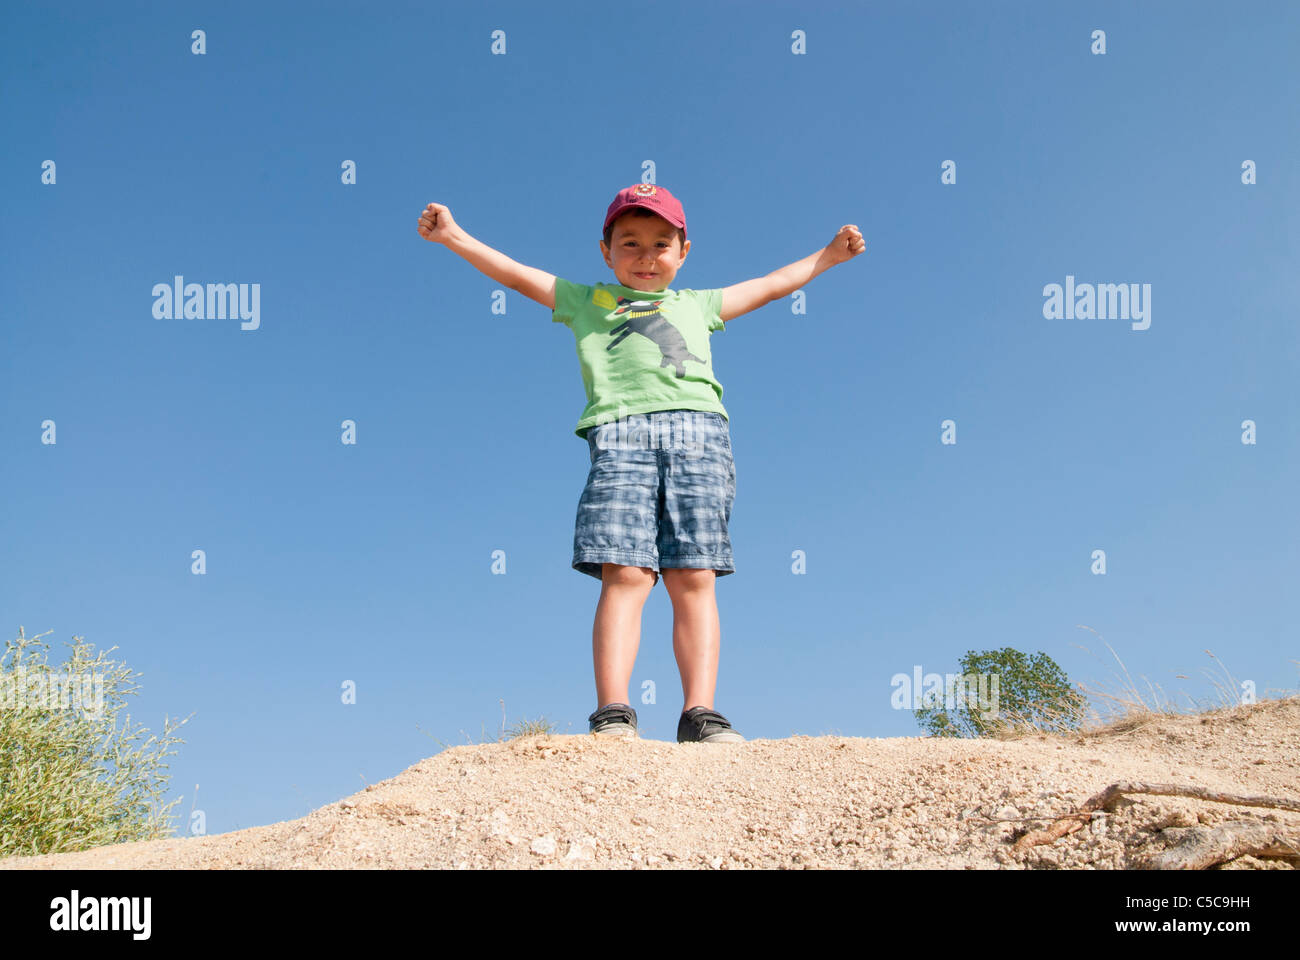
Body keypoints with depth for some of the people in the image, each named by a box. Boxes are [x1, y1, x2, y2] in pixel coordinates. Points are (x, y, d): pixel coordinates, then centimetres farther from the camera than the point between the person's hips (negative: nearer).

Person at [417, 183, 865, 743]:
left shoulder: (697, 305, 34)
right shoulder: (586, 301, 28)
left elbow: (770, 286, 43)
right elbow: (517, 275, 26)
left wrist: (829, 255, 47)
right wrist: (454, 236, 20)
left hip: (697, 430, 2)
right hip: (620, 432, -2)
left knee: (693, 579, -7)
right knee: (624, 573, -15)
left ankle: (700, 714, -11)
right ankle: (613, 713, -19)